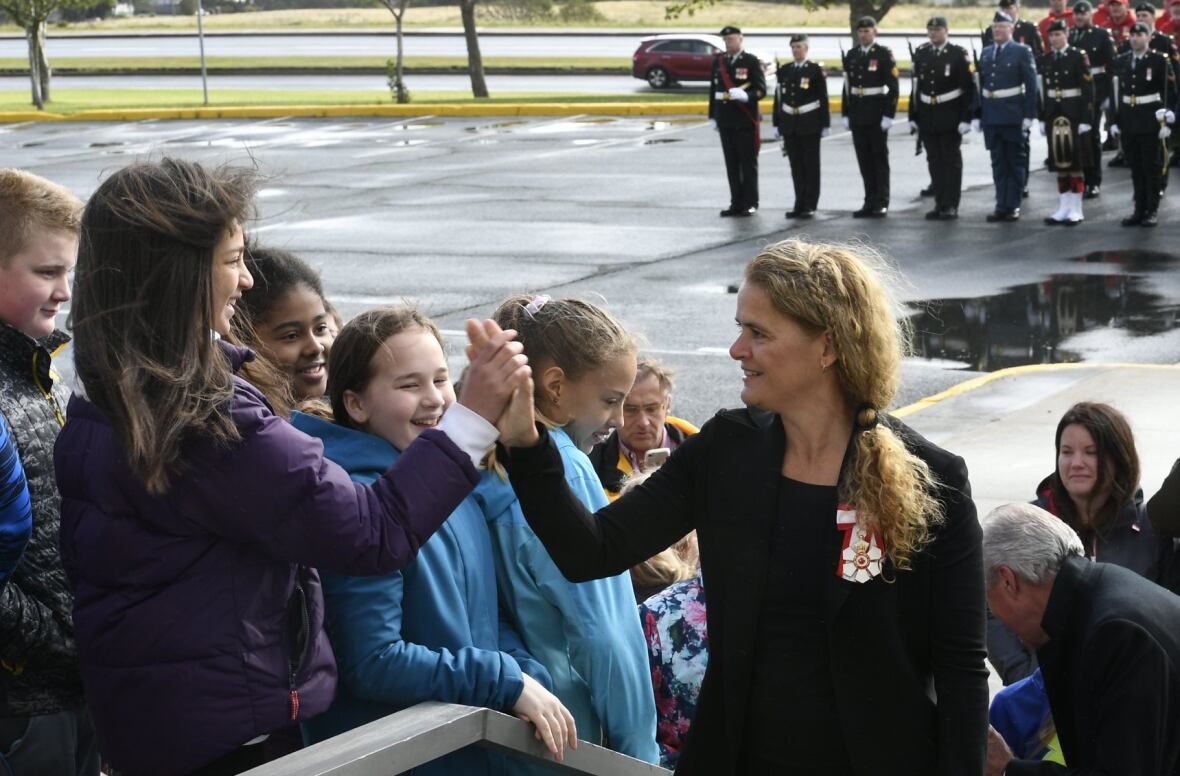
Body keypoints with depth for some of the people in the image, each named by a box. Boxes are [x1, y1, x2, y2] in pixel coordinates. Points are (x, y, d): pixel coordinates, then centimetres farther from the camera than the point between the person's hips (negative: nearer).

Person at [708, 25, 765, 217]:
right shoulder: (718, 61, 11)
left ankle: (750, 203, 5)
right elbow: (714, 90, 15)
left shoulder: (752, 61, -4)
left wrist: (745, 95, -27)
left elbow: (761, 90, -8)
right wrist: (712, 116, 12)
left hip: (746, 120, -5)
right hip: (725, 120, 5)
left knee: (748, 162, 0)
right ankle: (736, 203, 12)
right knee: (731, 164, 7)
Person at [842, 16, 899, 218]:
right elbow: (847, 86, 13)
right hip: (858, 116, 5)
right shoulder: (851, 55, 10)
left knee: (880, 159, 0)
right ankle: (870, 202, 13)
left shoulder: (884, 54, -5)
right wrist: (846, 114, 8)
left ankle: (882, 204, 4)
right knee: (864, 160, 7)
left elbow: (893, 87, -9)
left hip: (877, 116, -5)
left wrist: (889, 115, -14)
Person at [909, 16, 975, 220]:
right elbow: (916, 87, 11)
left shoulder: (959, 54, -6)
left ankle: (951, 206, 4)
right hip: (928, 117, 5)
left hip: (950, 117, -5)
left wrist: (966, 118, -14)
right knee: (934, 161, 8)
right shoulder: (921, 54, 8)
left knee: (951, 161, 1)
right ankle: (940, 204, 14)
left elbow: (969, 88, -8)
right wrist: (913, 117, 8)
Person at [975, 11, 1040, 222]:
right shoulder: (986, 53, 12)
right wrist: (978, 114, 9)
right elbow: (981, 85, 13)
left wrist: (1029, 115, -12)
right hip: (991, 115, 5)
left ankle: (1013, 206, 7)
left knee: (1016, 162, 3)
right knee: (998, 162, 6)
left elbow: (1031, 86, -6)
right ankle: (1001, 205, 10)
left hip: (1013, 116, -5)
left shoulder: (1022, 51, -3)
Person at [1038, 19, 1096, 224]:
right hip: (1053, 114, 5)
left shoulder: (1078, 57, -7)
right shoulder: (1045, 60, 8)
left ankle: (1076, 209, 4)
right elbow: (1043, 90, 12)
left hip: (1073, 114, -5)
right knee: (1059, 161, 7)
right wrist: (1042, 119, 8)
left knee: (1075, 161, -1)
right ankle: (1064, 207, 13)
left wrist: (1085, 120, -14)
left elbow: (1088, 90, -9)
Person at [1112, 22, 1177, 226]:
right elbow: (1116, 92, 11)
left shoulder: (1160, 61, -5)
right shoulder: (1122, 62, 8)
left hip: (1151, 123, -4)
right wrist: (1115, 121, 8)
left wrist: (1167, 122, -11)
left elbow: (1170, 94, -5)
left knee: (1152, 167, 1)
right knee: (1135, 168, 8)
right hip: (1128, 122, 4)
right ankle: (1140, 210, 14)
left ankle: (1152, 211, 7)